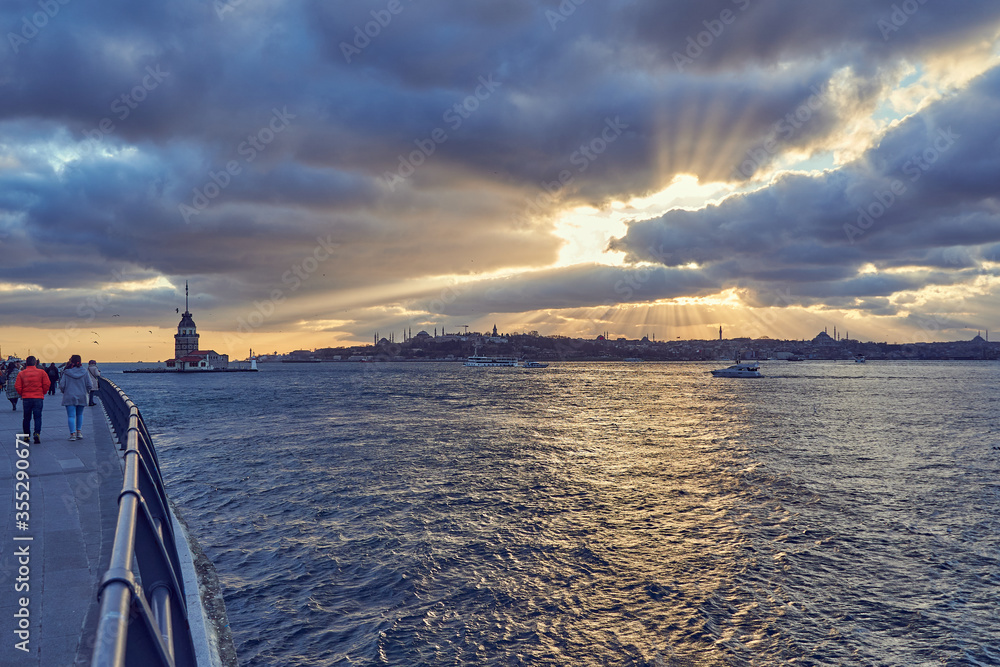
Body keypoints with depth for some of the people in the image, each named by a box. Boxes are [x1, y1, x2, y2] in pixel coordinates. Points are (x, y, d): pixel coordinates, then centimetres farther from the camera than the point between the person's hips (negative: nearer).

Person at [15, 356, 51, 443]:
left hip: (26, 398, 2)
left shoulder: (21, 373, 0)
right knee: (37, 417, 0)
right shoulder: (41, 372, -3)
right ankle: (37, 433, -17)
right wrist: (42, 393, 11)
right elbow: (46, 384, -5)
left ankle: (26, 435, 19)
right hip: (38, 398, -1)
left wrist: (22, 394, 13)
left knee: (26, 418, 13)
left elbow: (17, 386, -3)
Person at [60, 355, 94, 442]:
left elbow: (62, 386, -5)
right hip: (81, 397, 2)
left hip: (69, 397, -2)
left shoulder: (66, 372, -6)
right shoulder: (85, 372, -2)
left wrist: (64, 391, 17)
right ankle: (79, 432, 17)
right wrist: (87, 390, 20)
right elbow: (89, 385, -2)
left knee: (71, 416, -1)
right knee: (79, 414, 18)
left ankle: (72, 434, -7)